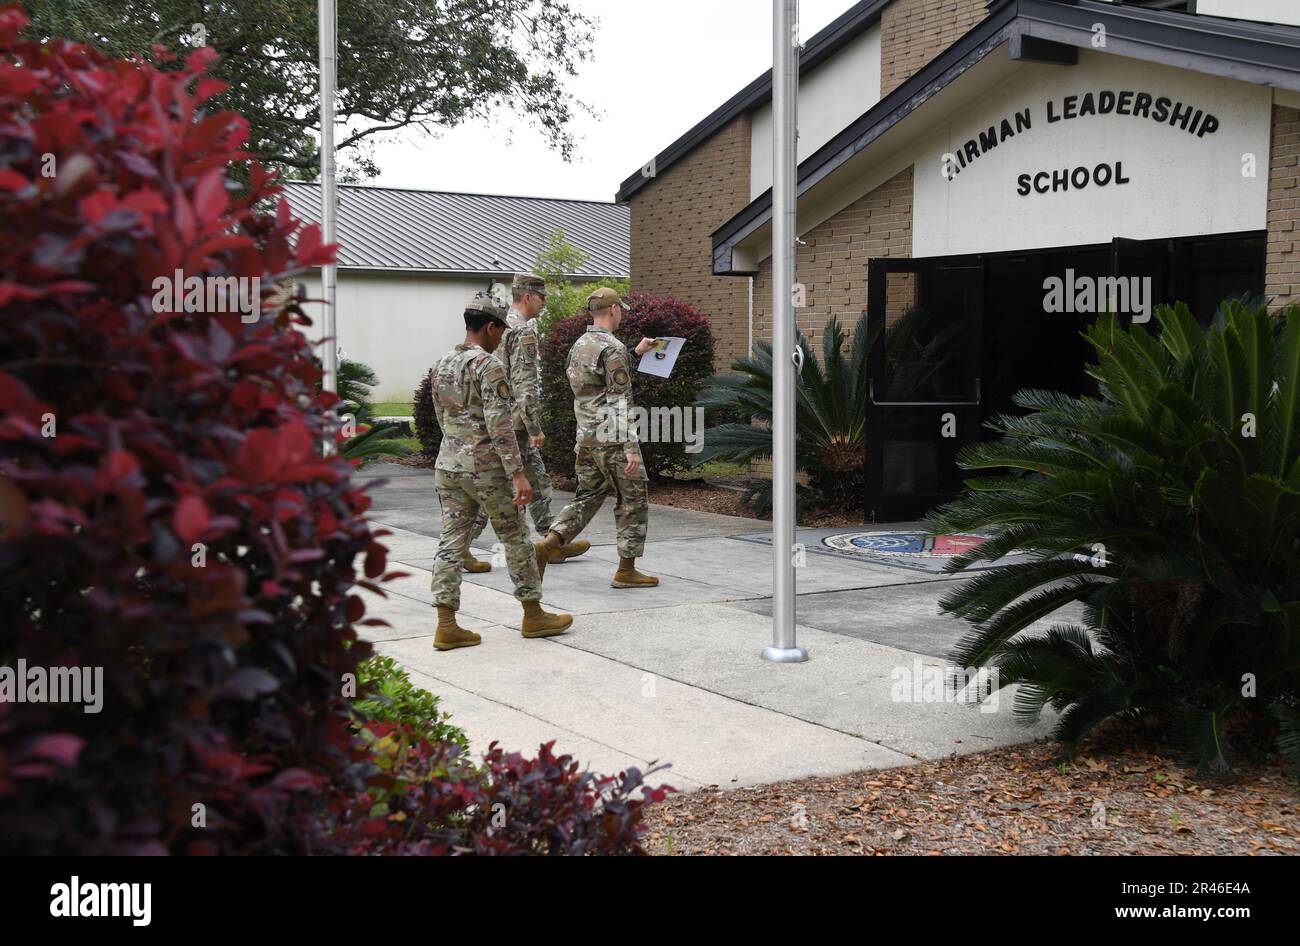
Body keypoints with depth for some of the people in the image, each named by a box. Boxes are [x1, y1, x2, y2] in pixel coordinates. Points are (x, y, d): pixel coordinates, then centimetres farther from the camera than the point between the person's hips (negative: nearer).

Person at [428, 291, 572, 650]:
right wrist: (518, 473, -20)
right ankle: (533, 615, 18)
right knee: (516, 539, 8)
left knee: (451, 542, 6)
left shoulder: (443, 365, 10)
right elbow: (499, 424, -20)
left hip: (448, 464, 7)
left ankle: (446, 626, 2)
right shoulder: (489, 365, -14)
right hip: (485, 468, -7)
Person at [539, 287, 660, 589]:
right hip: (613, 440, -8)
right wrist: (631, 447, -22)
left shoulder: (578, 346, 11)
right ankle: (626, 570, 8)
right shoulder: (613, 348, -15)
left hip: (586, 439, 8)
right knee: (633, 504, 5)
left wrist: (635, 353, 39)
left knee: (587, 497, 17)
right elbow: (620, 402, -20)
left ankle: (549, 544, 0)